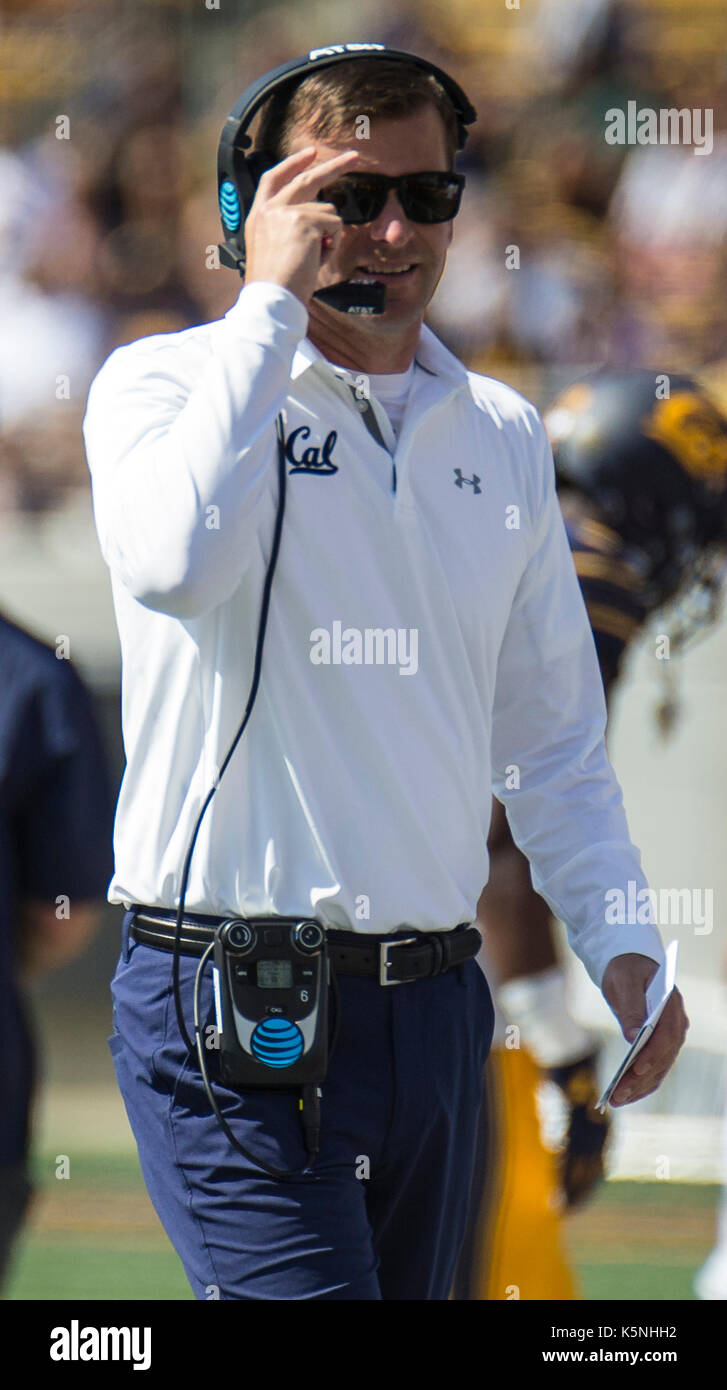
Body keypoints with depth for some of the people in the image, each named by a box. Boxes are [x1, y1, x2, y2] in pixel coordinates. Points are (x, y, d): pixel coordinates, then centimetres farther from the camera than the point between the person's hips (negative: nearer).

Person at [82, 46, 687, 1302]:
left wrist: (619, 940, 7)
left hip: (433, 1001, 6)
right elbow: (174, 562, -26)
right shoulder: (168, 384, -2)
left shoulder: (503, 436, 14)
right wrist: (271, 302, -17)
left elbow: (552, 730, 20)